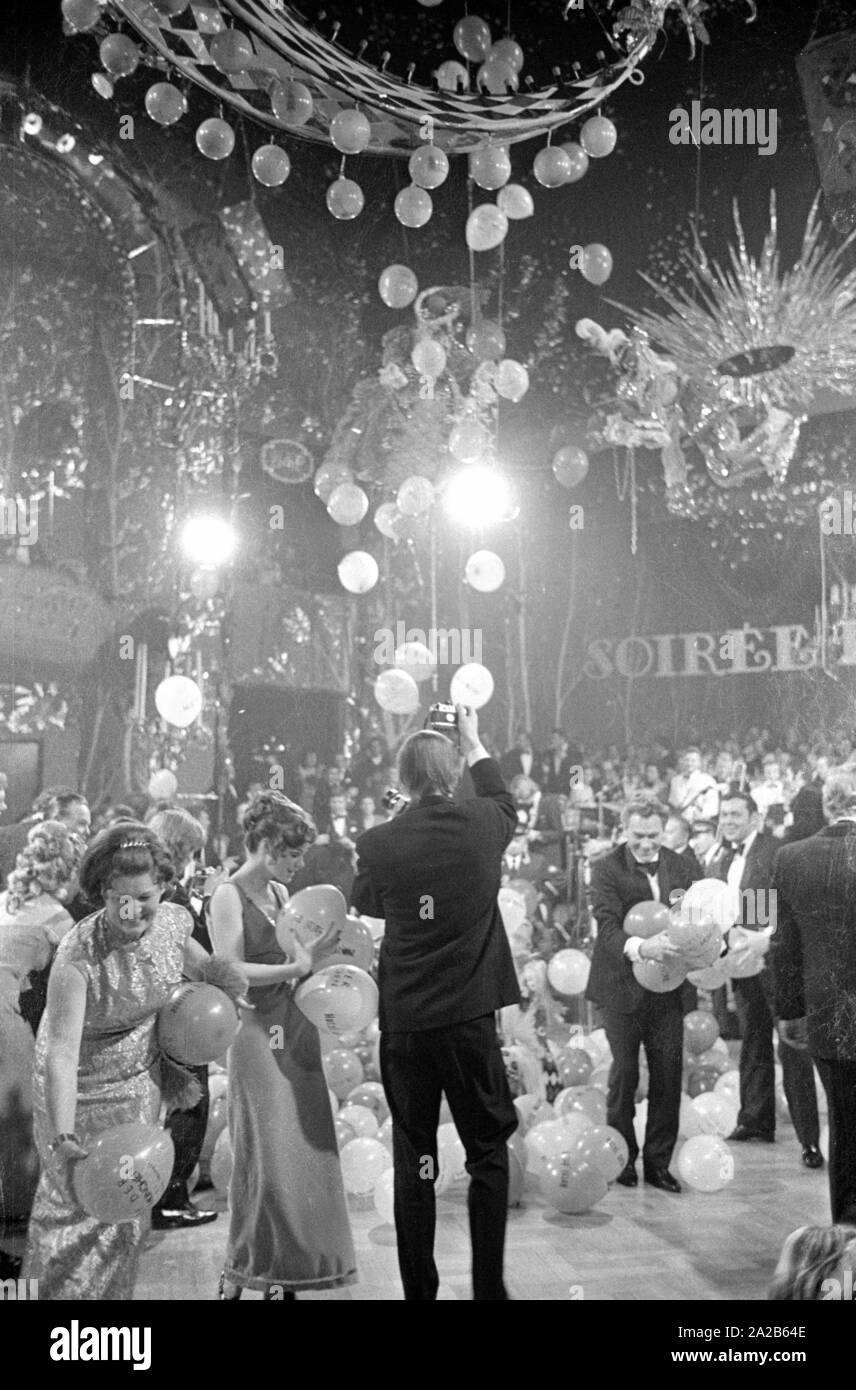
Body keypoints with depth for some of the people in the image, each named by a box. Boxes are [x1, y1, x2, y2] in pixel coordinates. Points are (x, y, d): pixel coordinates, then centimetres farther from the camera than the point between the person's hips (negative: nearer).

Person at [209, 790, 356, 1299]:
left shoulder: (281, 894, 12)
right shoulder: (229, 896, -8)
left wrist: (317, 954, 1)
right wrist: (298, 967, -20)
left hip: (299, 1032, 7)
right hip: (259, 1035, -7)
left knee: (308, 1151, 8)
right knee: (268, 1157, -3)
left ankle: (288, 1272, 19)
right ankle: (240, 1272, 12)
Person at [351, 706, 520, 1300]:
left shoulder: (378, 844, -7)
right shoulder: (481, 826, -5)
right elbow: (505, 800, 20)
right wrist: (474, 742, 32)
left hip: (403, 1025, 1)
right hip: (471, 1017, 0)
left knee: (413, 1162, 9)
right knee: (489, 1154, 12)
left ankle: (420, 1290, 15)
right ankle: (488, 1286, 12)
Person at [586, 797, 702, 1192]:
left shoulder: (680, 866, 3)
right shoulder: (607, 869, -11)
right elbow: (607, 926, -22)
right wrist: (640, 947, -41)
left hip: (668, 987, 4)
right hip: (623, 986, -4)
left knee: (668, 1075, 7)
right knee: (624, 1074, 7)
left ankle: (658, 1162, 21)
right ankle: (622, 1159, 24)